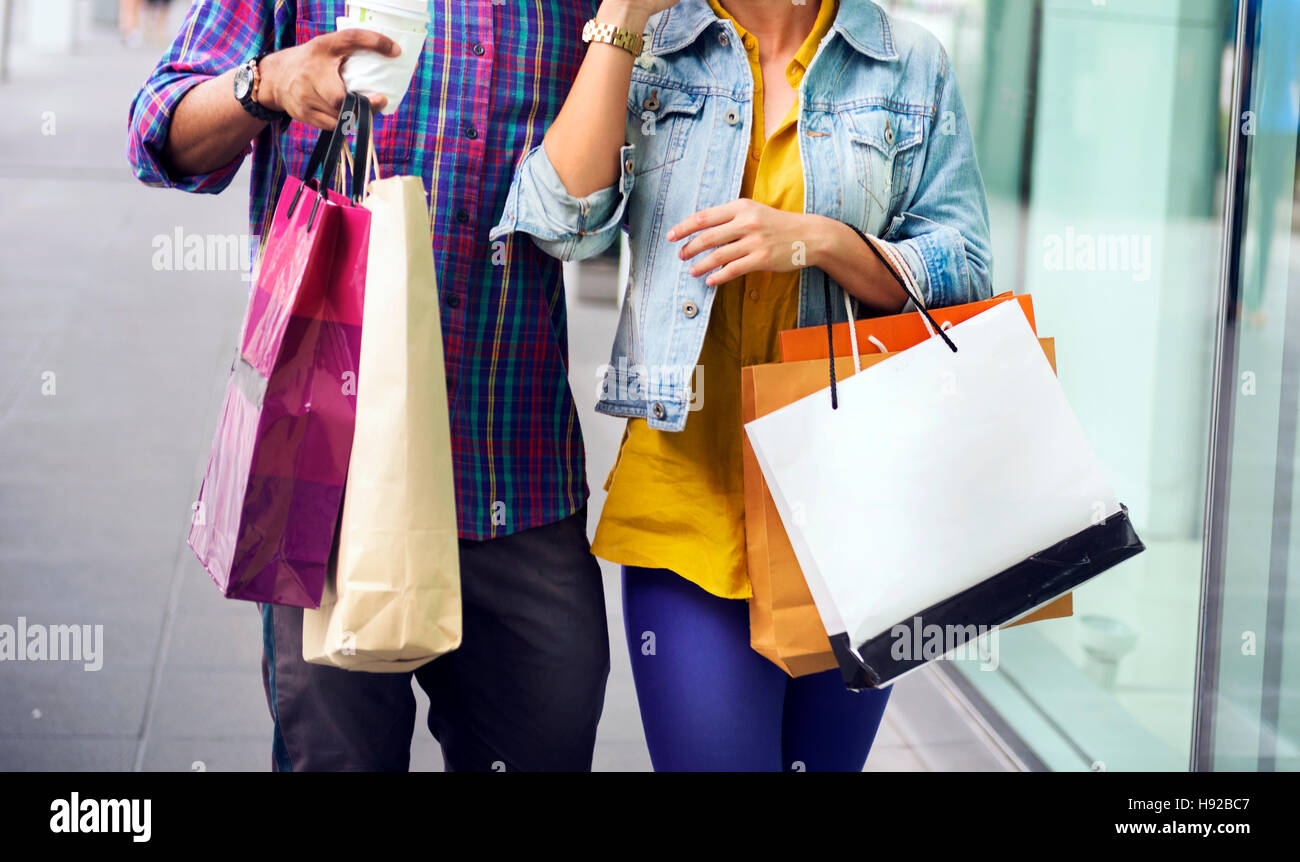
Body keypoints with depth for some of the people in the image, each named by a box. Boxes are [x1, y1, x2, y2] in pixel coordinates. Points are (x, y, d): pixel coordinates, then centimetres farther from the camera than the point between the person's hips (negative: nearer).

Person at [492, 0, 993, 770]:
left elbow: (963, 280, 2)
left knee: (826, 755, 11)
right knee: (710, 749, -7)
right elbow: (567, 218, -7)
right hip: (689, 497, -1)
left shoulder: (911, 65, 7)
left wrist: (816, 240, -15)